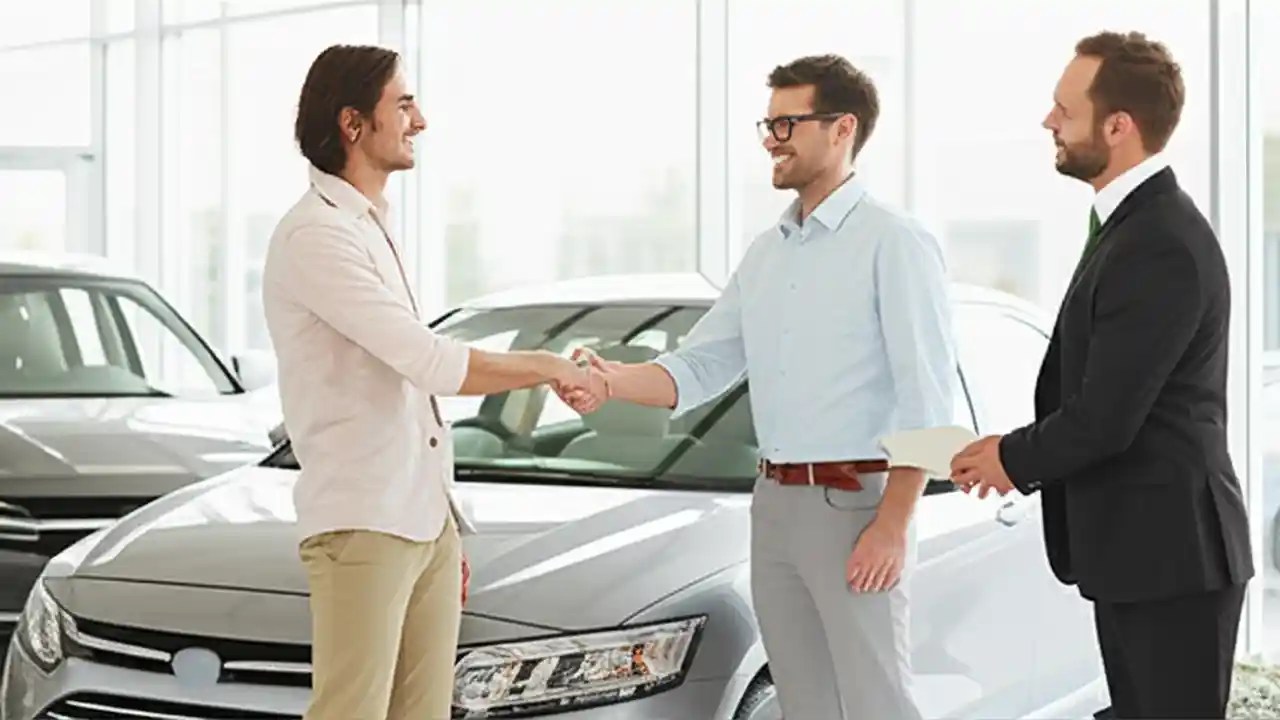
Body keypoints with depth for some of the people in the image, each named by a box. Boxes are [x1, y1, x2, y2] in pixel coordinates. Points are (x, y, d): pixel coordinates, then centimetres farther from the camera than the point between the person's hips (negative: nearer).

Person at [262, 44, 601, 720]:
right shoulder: (314, 236, -13)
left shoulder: (375, 229, 18)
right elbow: (433, 364, -20)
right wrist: (546, 367, -6)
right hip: (359, 530, -9)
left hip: (426, 523, 9)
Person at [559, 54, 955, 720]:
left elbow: (924, 399, -13)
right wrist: (613, 381, -10)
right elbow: (698, 367, 10)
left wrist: (893, 525, -18)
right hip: (773, 503, 7)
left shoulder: (893, 244, -9)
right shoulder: (765, 253, 14)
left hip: (855, 501, -7)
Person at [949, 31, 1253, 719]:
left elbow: (1104, 419, -23)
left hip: (1170, 557, -10)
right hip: (1133, 552, 10)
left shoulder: (1162, 247, -21)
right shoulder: (1131, 223, 12)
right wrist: (1023, 453, 2)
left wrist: (1013, 459, -7)